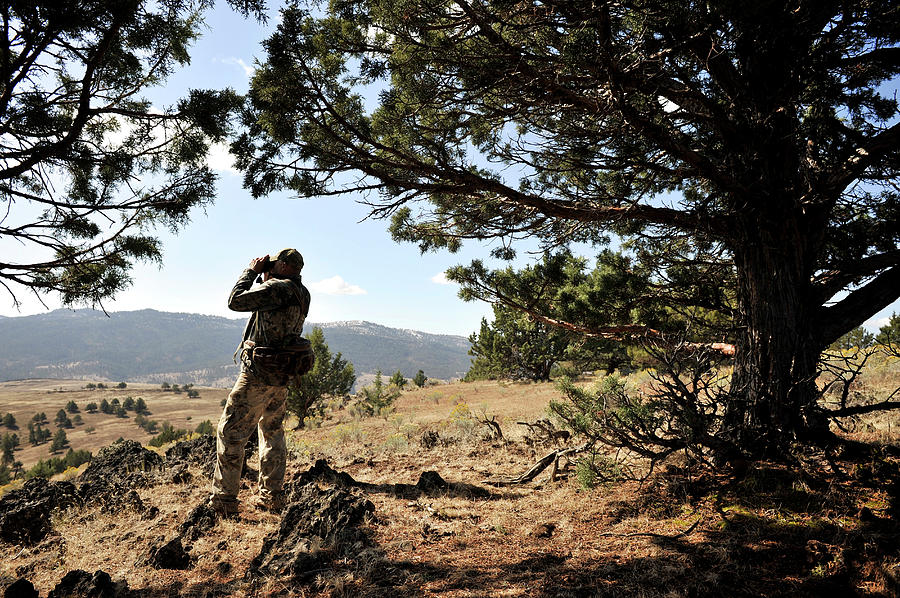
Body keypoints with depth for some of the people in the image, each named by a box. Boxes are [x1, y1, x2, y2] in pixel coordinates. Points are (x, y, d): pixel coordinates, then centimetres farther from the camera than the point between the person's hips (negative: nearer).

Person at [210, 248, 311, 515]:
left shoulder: (278, 288, -18)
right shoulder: (302, 294, 9)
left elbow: (236, 301, -14)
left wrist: (252, 271, -4)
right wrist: (265, 277, 13)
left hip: (259, 375, -9)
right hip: (282, 376, 9)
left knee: (230, 432, 1)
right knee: (272, 431, 19)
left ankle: (223, 499, 5)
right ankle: (271, 496, 25)